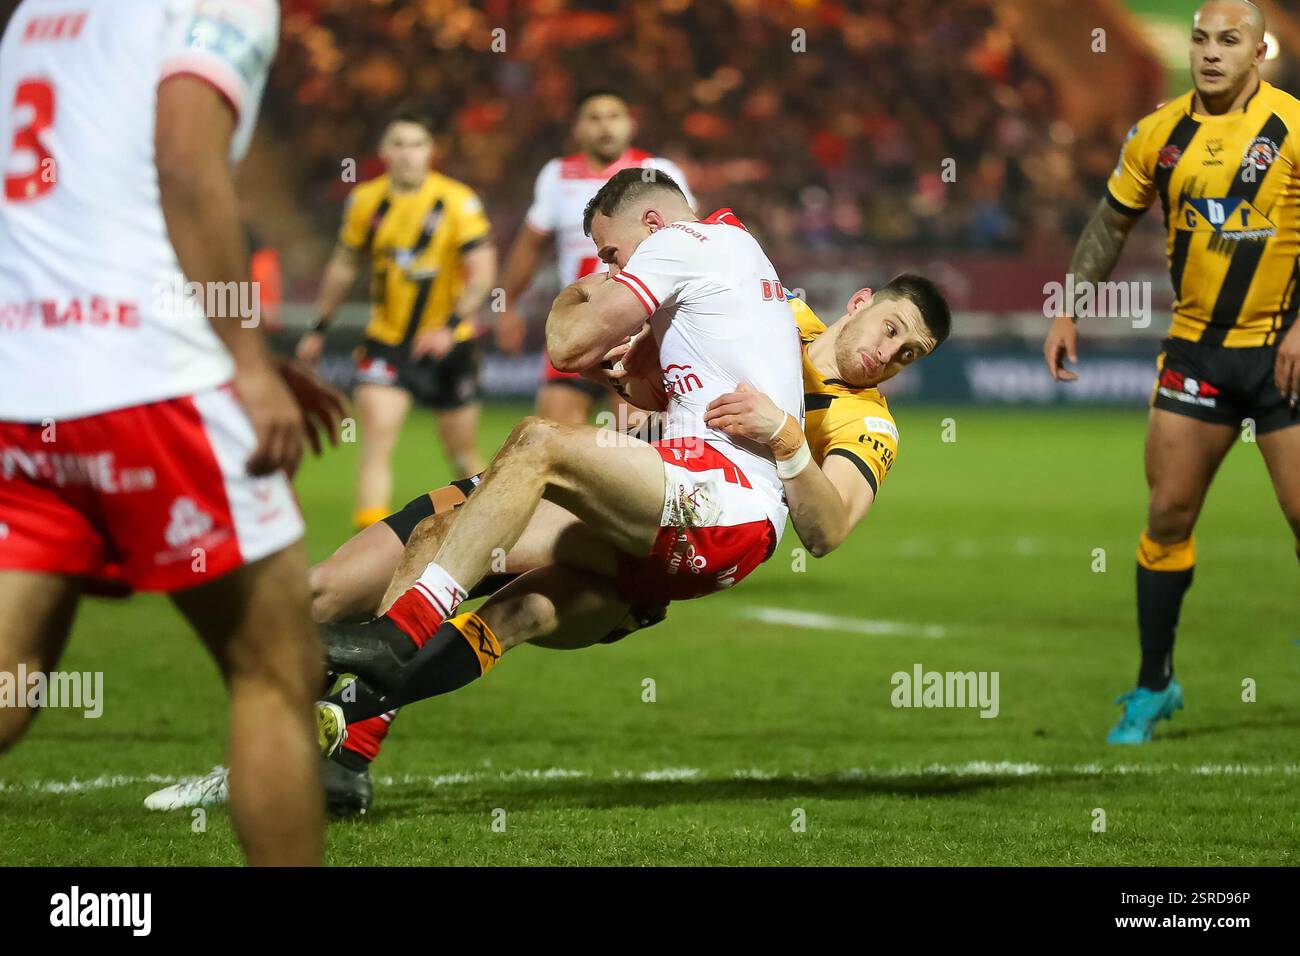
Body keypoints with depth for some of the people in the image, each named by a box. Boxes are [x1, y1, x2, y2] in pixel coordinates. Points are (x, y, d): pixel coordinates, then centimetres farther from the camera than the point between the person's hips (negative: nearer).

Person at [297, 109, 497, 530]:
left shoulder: (458, 201, -12)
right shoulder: (365, 201, -2)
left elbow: (483, 270, -16)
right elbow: (344, 265, 12)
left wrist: (451, 326, -28)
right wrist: (320, 329, 15)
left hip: (448, 343, -1)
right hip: (387, 339, 1)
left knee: (463, 453, 9)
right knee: (376, 439, -15)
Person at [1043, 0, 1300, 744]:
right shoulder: (1161, 132, 3)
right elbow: (1113, 221, 15)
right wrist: (1069, 310, 11)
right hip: (1196, 346, 3)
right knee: (1168, 513, 3)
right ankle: (1155, 686, 15)